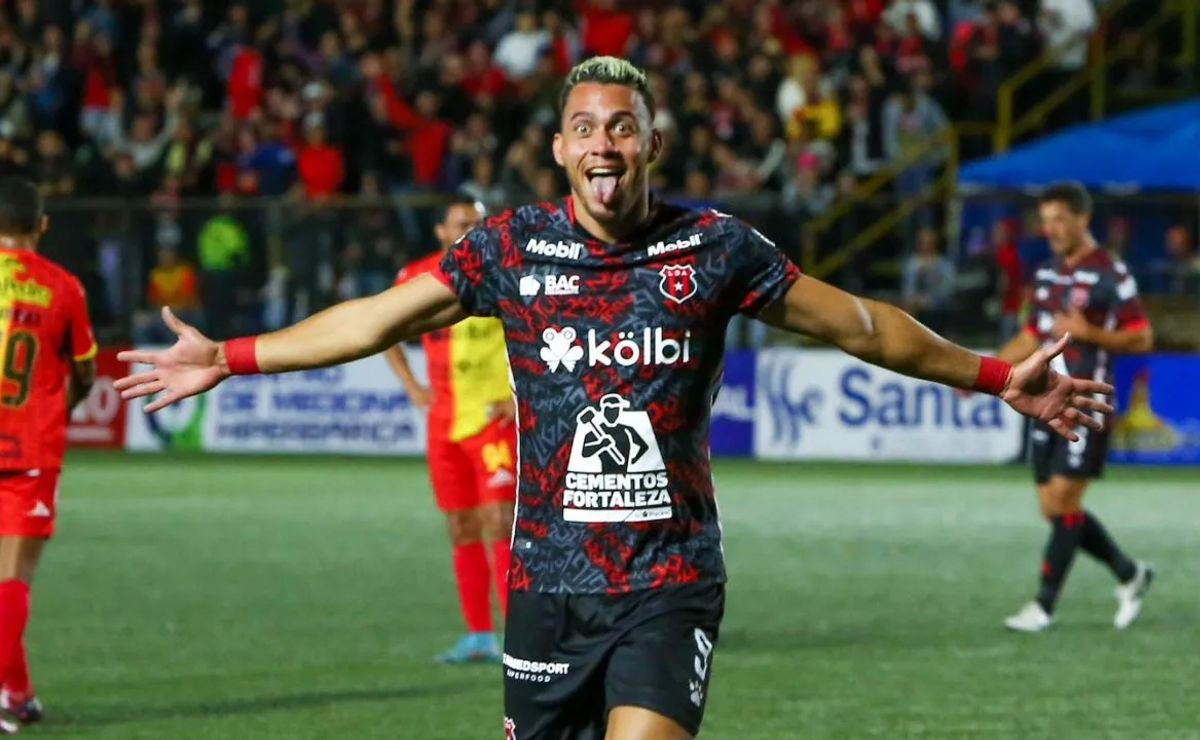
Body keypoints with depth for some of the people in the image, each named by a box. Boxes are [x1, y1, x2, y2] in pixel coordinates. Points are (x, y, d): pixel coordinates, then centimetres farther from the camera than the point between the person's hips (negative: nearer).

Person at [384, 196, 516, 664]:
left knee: (500, 522, -13)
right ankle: (478, 636, 13)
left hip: (493, 416, -5)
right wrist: (411, 386, 10)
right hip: (444, 420, 5)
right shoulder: (417, 279, 4)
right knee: (462, 531, 7)